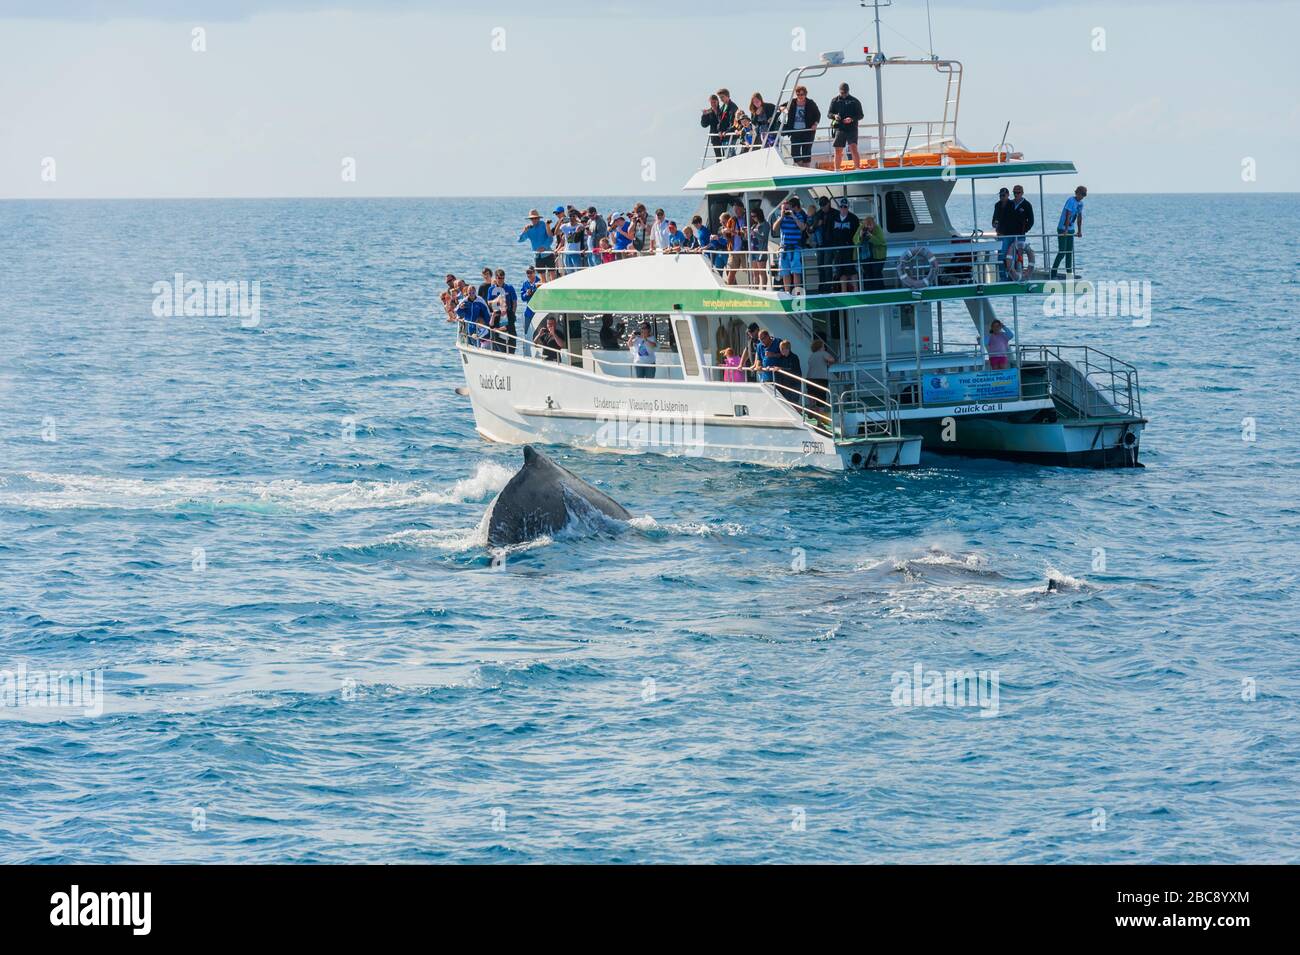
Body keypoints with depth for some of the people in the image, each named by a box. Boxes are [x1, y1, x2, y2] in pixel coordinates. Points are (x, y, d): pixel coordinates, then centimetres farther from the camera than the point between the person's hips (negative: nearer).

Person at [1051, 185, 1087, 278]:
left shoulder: (1080, 203, 9)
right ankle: (1053, 273, -9)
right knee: (1062, 252, -11)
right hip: (1062, 229, -8)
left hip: (1071, 229, 8)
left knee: (1070, 252, 9)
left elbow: (1079, 217, 18)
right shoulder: (1071, 201, -17)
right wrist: (1066, 230, -28)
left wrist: (1079, 231, 17)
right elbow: (1068, 216, -23)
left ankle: (1069, 272, 14)